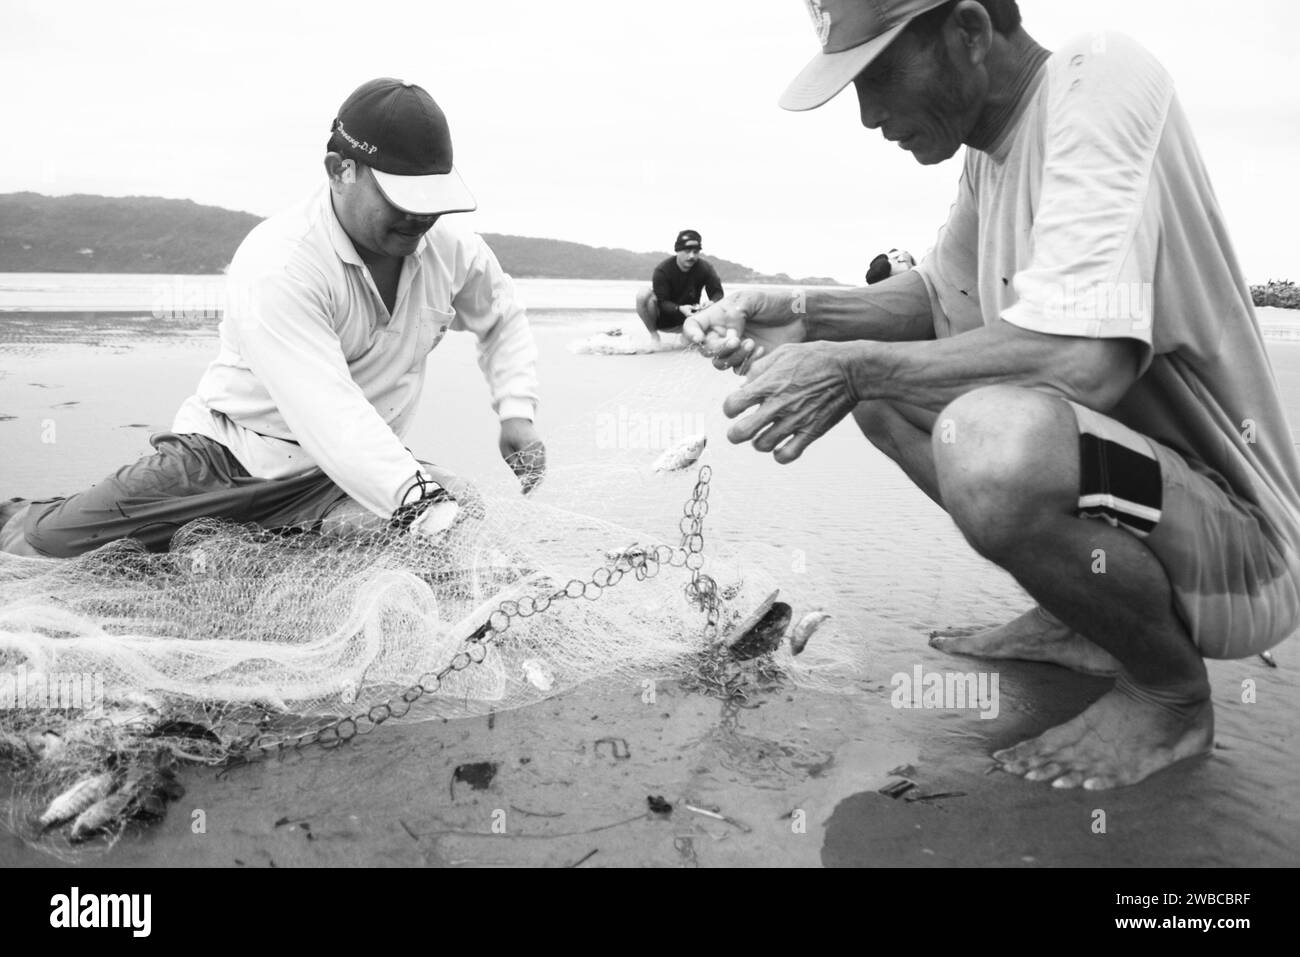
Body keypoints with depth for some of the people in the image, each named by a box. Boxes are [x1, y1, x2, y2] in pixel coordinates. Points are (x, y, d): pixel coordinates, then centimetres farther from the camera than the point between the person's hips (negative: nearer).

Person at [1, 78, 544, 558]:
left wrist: (515, 412, 0)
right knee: (48, 540, -14)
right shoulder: (277, 265, -26)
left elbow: (502, 320, 16)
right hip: (229, 459, -4)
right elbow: (327, 411, -37)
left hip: (355, 472, 4)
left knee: (462, 506, -25)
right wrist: (414, 496, -50)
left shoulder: (452, 249, -6)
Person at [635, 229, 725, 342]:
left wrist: (711, 303, -37)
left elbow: (718, 293, -12)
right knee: (643, 295, -33)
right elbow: (662, 302, -23)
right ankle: (653, 335, -9)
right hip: (663, 318, -3)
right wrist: (679, 308, -43)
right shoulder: (662, 270, -21)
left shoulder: (706, 268, -12)